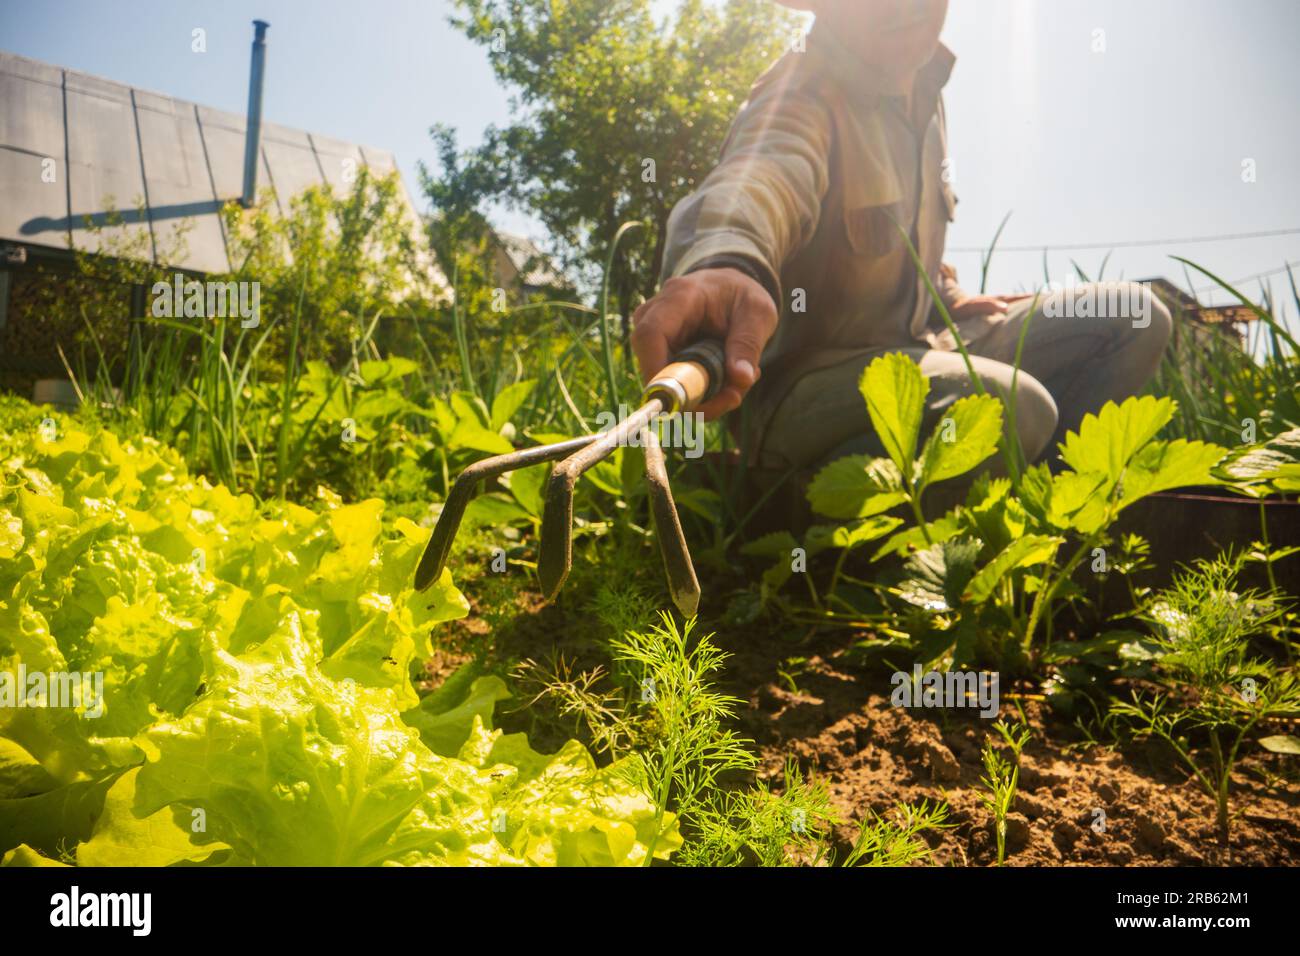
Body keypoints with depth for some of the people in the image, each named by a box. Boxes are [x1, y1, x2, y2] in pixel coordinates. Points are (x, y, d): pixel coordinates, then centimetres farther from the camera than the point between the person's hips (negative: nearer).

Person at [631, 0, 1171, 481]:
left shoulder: (920, 88, 7)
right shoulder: (798, 98, -19)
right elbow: (762, 174, -45)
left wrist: (947, 296, 10)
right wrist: (727, 263, -66)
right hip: (797, 380, -8)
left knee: (1132, 315, 5)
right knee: (1013, 405, -35)